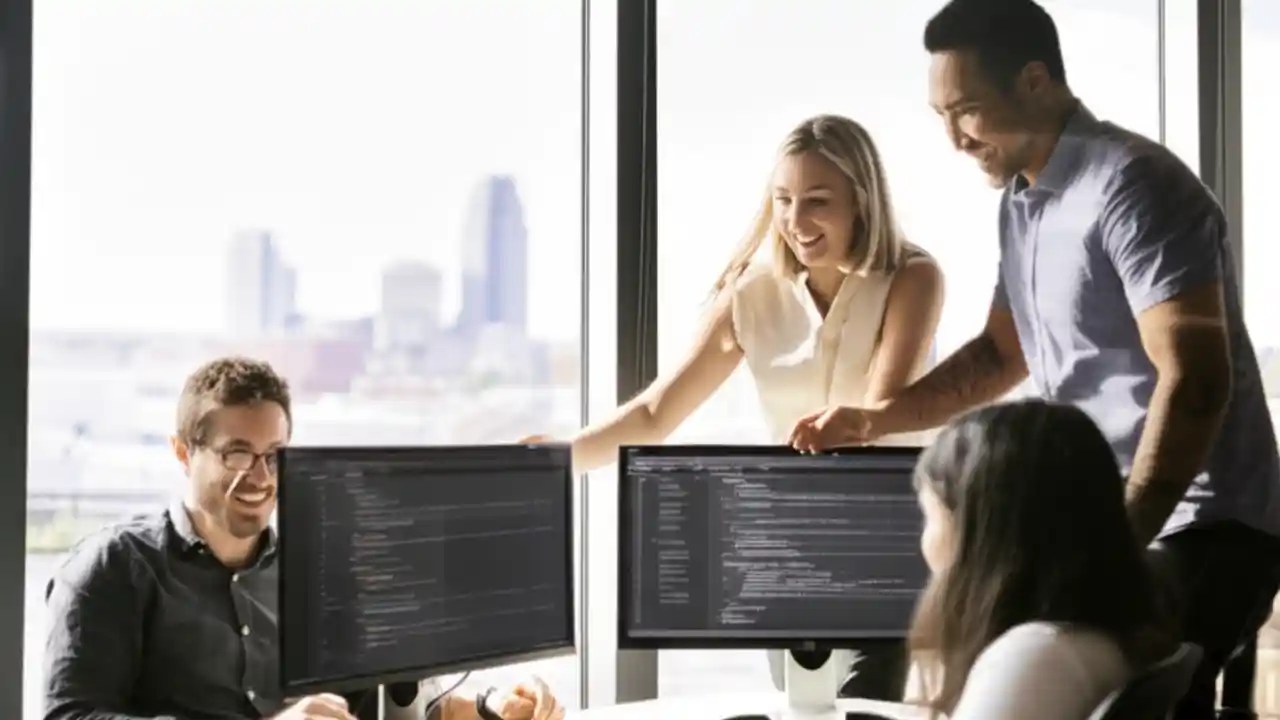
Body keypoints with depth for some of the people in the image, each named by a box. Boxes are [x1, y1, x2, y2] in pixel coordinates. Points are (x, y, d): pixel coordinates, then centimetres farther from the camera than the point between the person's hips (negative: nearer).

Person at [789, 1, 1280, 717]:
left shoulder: (1131, 186, -16)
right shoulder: (1023, 202, 12)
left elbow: (1195, 384, -23)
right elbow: (1005, 352, 24)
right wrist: (875, 418, 13)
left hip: (1198, 526, -9)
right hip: (1106, 522, 9)